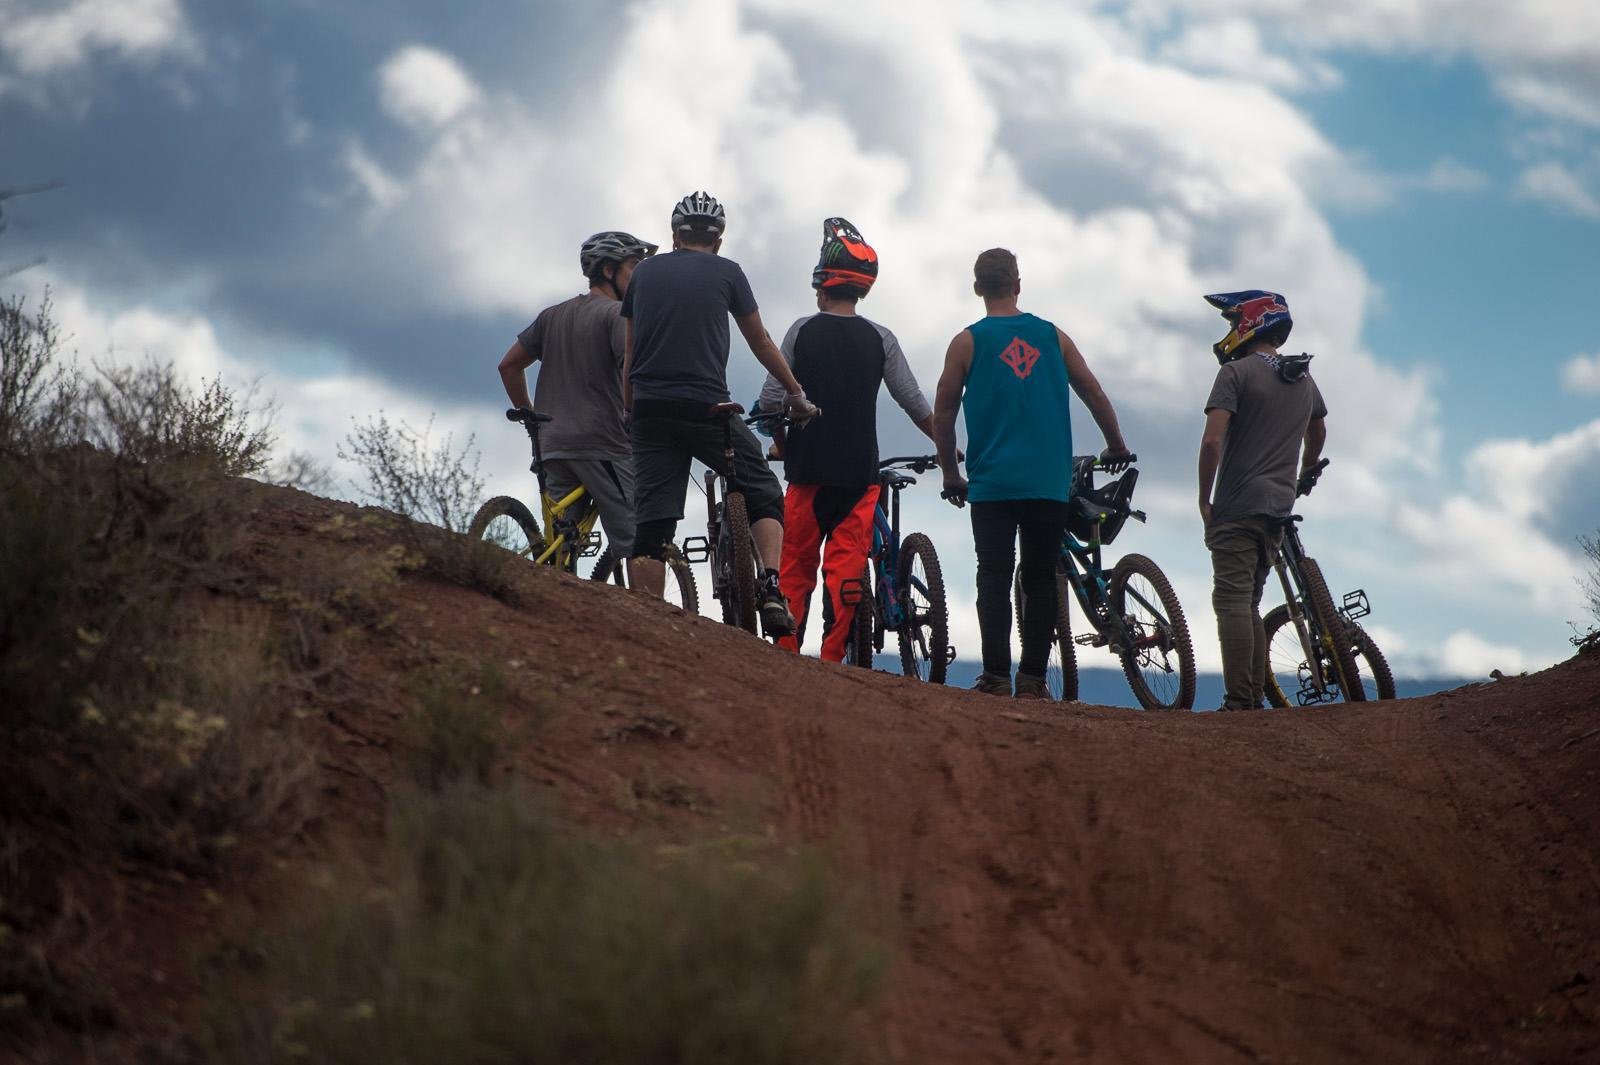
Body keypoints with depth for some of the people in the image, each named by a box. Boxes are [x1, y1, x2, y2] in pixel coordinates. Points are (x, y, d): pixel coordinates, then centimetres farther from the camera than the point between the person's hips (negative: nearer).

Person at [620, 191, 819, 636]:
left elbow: (629, 354, 17)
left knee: (651, 526, 4)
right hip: (706, 409, -3)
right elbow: (761, 343, 17)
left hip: (649, 411, 3)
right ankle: (771, 590, -8)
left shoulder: (644, 273, 15)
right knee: (764, 495, 12)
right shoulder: (726, 273, 7)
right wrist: (796, 394, 29)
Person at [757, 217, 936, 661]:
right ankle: (832, 659, -5)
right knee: (846, 566, 1)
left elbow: (770, 400, -2)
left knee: (795, 567, 7)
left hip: (808, 464, 0)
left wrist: (783, 445, 15)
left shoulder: (802, 331, 1)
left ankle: (785, 655, 4)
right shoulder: (880, 339, 2)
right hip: (860, 470, 0)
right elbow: (915, 404, 4)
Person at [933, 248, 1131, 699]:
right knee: (1041, 581, 6)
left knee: (994, 578, -2)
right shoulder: (1052, 337, 8)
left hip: (992, 483, -2)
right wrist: (1116, 447, 26)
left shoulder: (967, 342, 1)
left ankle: (996, 675, -9)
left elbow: (943, 412, 3)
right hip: (1050, 485, 2)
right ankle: (1033, 678, 4)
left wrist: (950, 472, 14)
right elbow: (1095, 395, 11)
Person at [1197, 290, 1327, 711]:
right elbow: (1318, 435, 33)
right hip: (1279, 508, 7)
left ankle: (1239, 701, -18)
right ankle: (1256, 698, 11)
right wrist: (1303, 472, 51)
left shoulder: (1236, 372, -8)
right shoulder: (1305, 380, 15)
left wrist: (1204, 499, -7)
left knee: (1232, 601, -10)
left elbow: (1212, 441, -16)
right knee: (1250, 603, 15)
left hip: (1237, 507, -7)